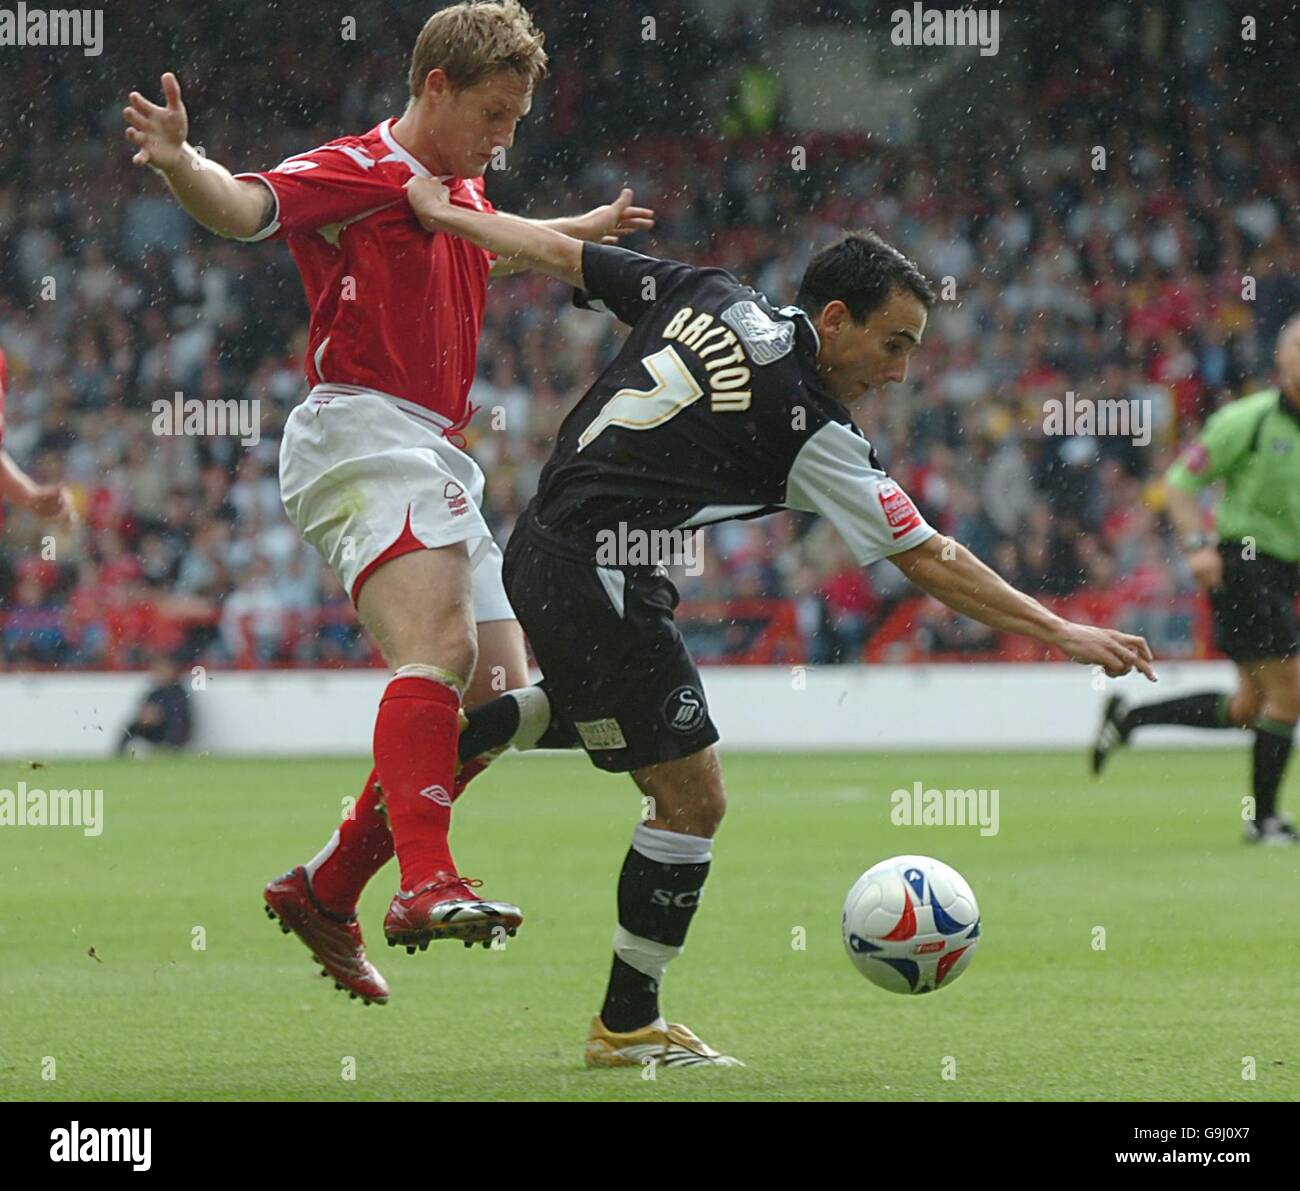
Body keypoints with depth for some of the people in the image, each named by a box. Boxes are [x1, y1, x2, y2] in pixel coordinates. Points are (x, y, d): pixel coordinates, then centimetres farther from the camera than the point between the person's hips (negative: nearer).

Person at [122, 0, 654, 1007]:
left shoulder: (462, 192, 23)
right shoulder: (356, 172, -5)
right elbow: (243, 207, -23)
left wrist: (591, 230, 62)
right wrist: (178, 160, -45)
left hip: (439, 461, 10)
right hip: (364, 434, -10)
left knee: (497, 695, 6)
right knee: (437, 644, -30)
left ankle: (326, 889, 15)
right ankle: (428, 883, -44)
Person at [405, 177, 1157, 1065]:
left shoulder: (707, 294, 5)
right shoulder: (807, 424, -13)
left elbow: (561, 254, 13)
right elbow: (927, 560, -12)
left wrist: (445, 215, 25)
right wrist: (1060, 632, -8)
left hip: (539, 550, 9)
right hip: (597, 584, -9)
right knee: (693, 799, -2)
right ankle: (629, 1027, 5)